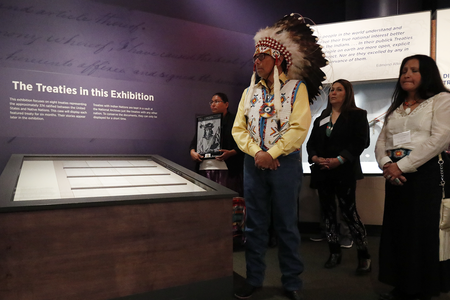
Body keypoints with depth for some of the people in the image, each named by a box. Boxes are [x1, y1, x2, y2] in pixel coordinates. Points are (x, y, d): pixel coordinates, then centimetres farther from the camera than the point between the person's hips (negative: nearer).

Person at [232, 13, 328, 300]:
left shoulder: (297, 88, 1)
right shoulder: (250, 92, 13)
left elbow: (299, 127, -11)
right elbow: (239, 128, 5)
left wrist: (271, 154, -15)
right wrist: (257, 153, -10)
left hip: (285, 163, -4)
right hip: (254, 163, 4)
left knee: (287, 224, 4)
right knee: (255, 223, 9)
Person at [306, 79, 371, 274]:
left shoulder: (357, 115, 3)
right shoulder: (321, 119, 18)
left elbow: (360, 142, -9)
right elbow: (311, 143, 12)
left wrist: (339, 160, -20)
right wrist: (315, 158, -9)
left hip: (345, 172, -5)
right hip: (322, 172, 5)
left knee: (349, 212, -7)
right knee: (328, 212, 8)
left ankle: (364, 255, 8)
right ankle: (335, 252, 20)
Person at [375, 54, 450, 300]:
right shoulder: (395, 108, 19)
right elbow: (381, 142, 11)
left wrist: (401, 166, -17)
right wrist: (387, 165, -10)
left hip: (428, 176, -6)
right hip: (396, 178, 6)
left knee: (424, 234, -1)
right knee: (396, 232, 8)